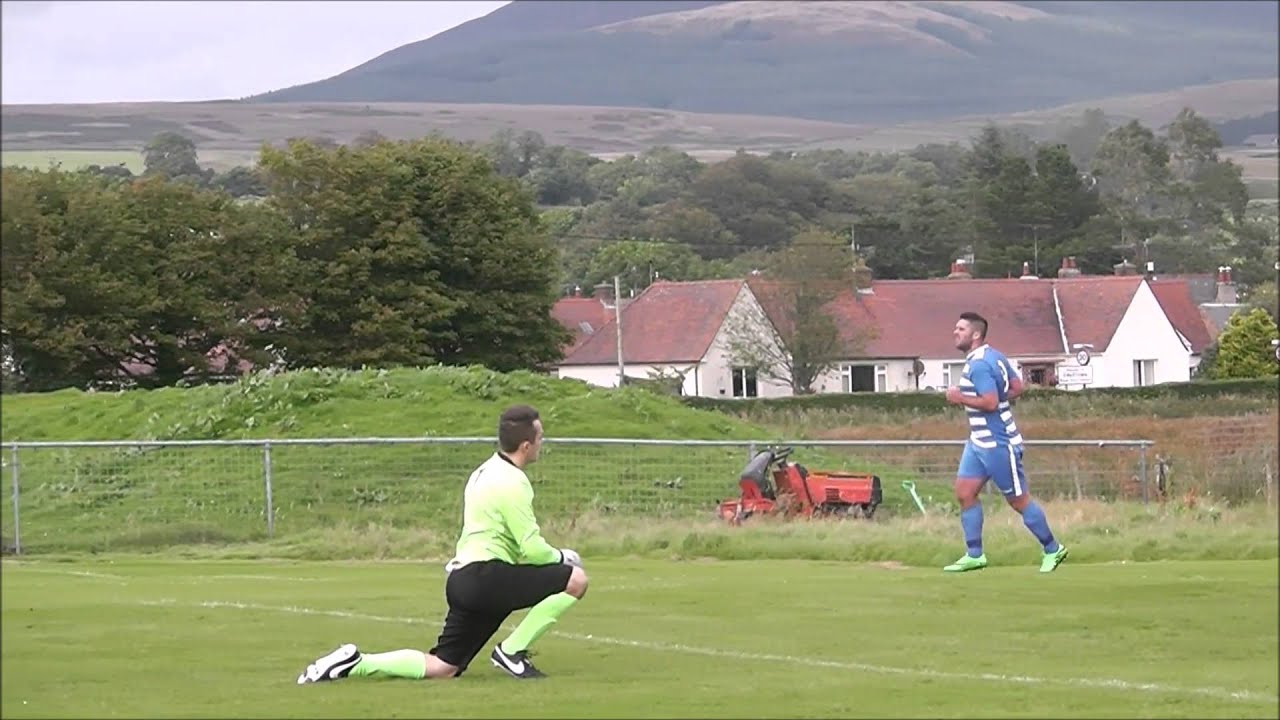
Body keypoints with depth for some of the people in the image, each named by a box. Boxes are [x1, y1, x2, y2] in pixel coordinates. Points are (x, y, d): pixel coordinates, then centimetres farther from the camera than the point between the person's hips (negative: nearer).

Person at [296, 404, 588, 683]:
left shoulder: (486, 471, 19)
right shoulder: (512, 482, -13)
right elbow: (533, 549, -16)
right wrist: (561, 557, 4)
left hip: (463, 576, 10)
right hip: (485, 577, -10)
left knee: (440, 667, 12)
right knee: (575, 580, -14)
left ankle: (355, 663, 3)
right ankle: (511, 652, -8)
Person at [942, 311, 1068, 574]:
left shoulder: (979, 365, -22)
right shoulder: (995, 357, 9)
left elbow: (990, 402, -29)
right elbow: (1017, 387, 16)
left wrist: (959, 398, -19)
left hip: (997, 445, -10)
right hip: (979, 442, 10)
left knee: (1018, 500, 0)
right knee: (964, 493, 6)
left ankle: (1052, 550, 13)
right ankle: (974, 555, 10)